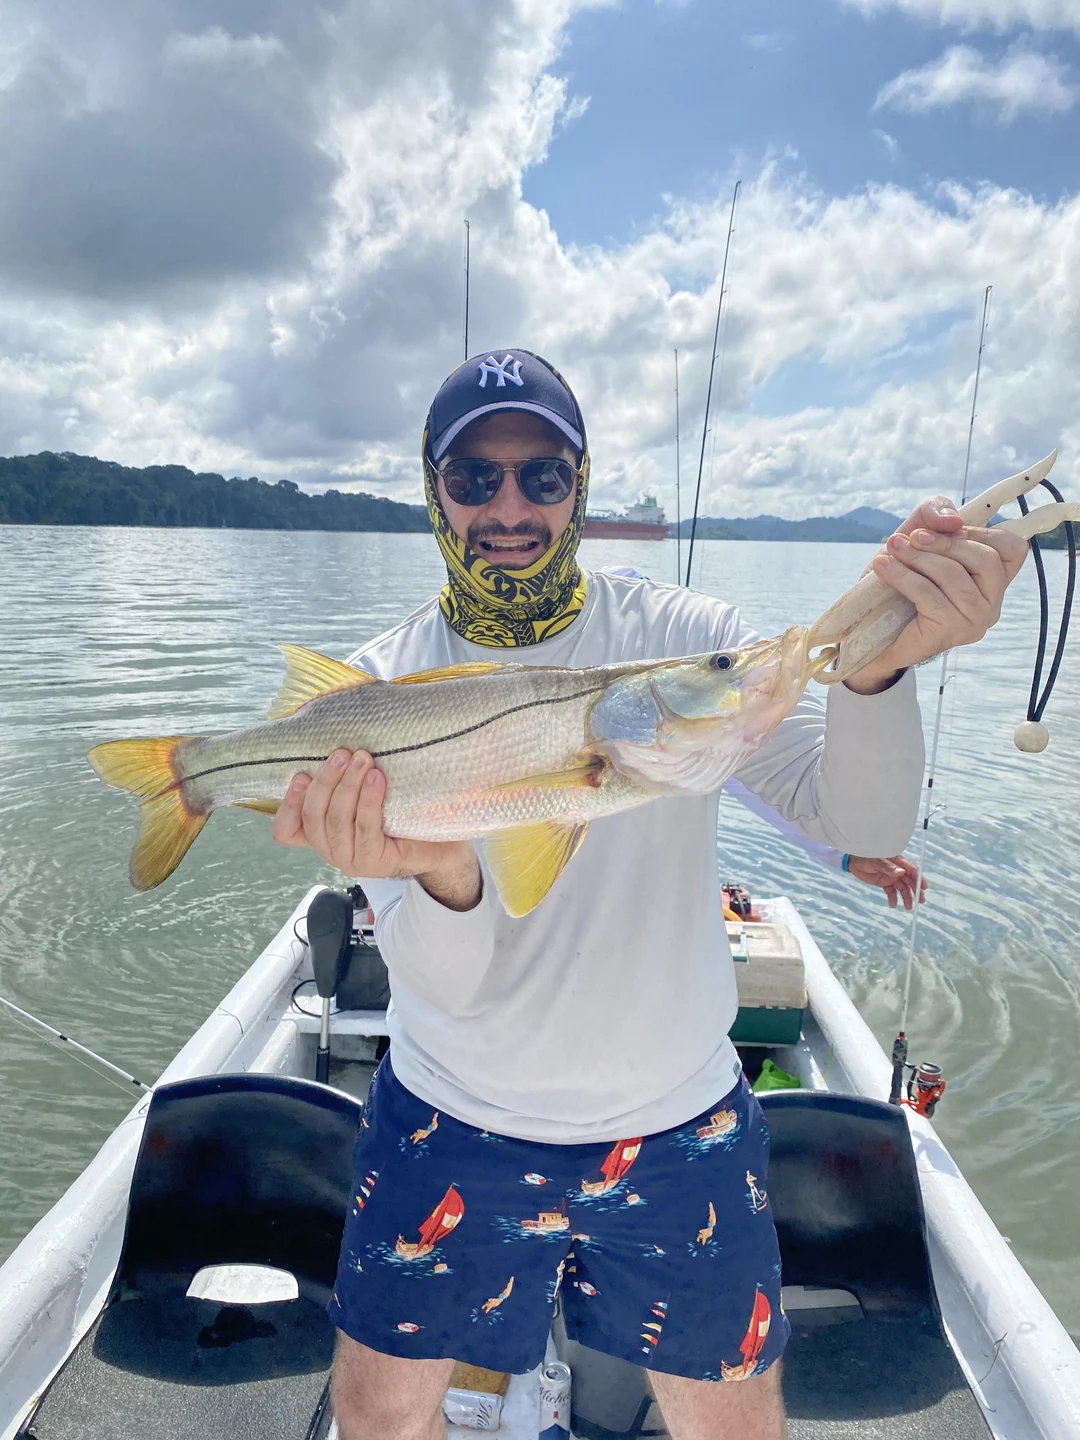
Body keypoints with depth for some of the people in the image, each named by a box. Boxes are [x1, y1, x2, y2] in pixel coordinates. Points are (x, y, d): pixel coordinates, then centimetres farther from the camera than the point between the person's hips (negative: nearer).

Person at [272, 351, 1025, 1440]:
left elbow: (861, 826, -19)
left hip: (680, 1125, 1)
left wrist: (878, 661, -37)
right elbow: (442, 983, -18)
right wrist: (442, 869, -41)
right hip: (454, 1123, 0)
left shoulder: (686, 638, -11)